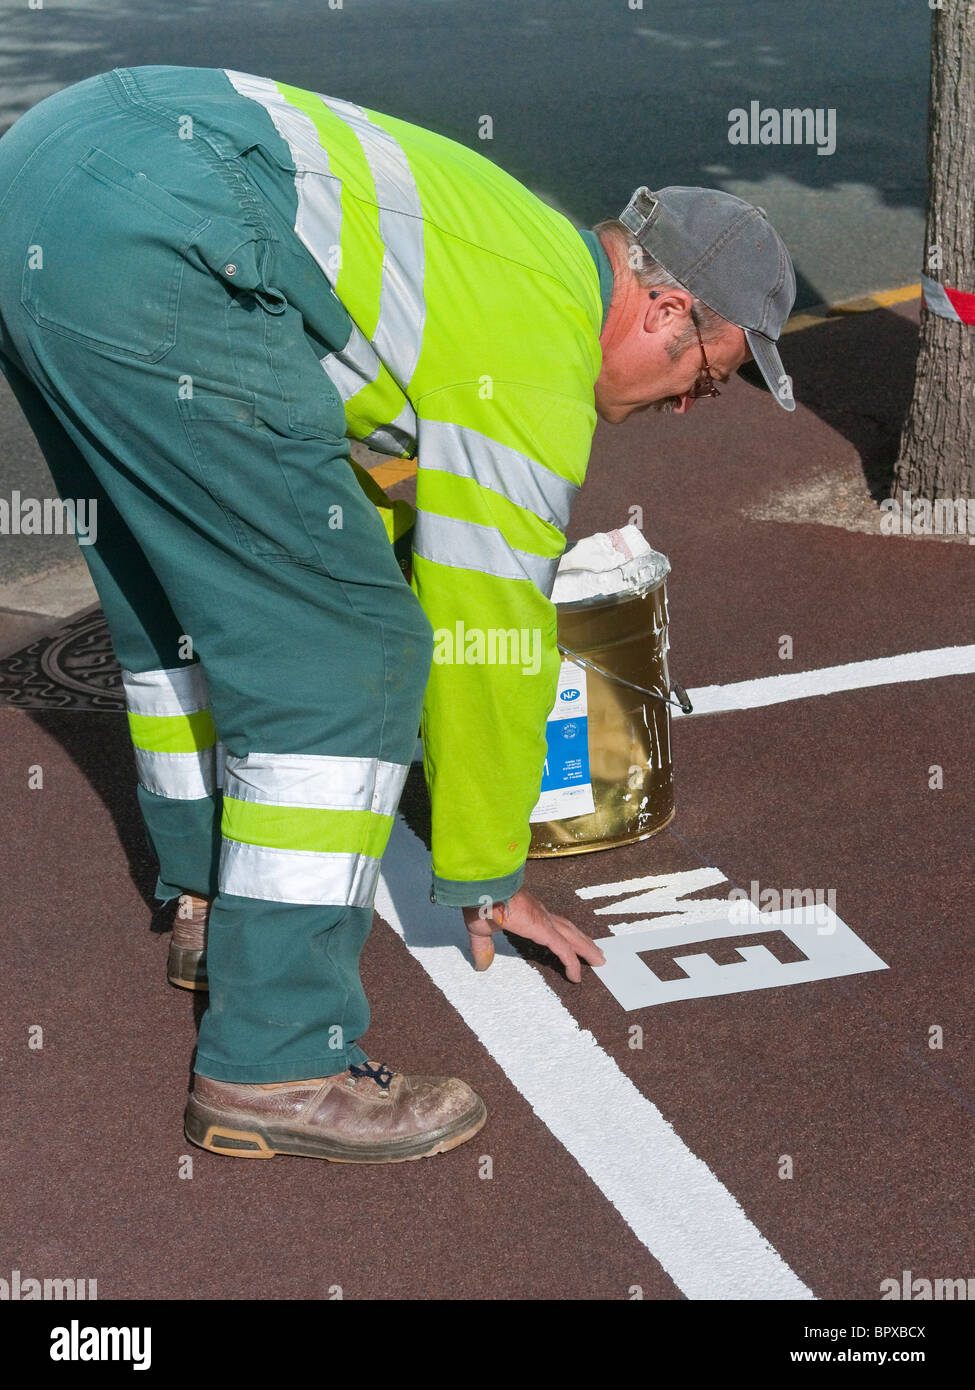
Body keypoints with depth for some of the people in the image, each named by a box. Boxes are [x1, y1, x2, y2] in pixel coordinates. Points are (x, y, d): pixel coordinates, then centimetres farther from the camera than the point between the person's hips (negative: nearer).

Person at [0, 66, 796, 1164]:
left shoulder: (521, 245, 29)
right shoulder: (543, 362, 2)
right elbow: (487, 636, 6)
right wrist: (487, 878, 19)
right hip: (146, 251, -11)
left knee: (178, 598, 25)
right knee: (342, 655, -4)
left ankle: (210, 902, 42)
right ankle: (274, 1068, 2)